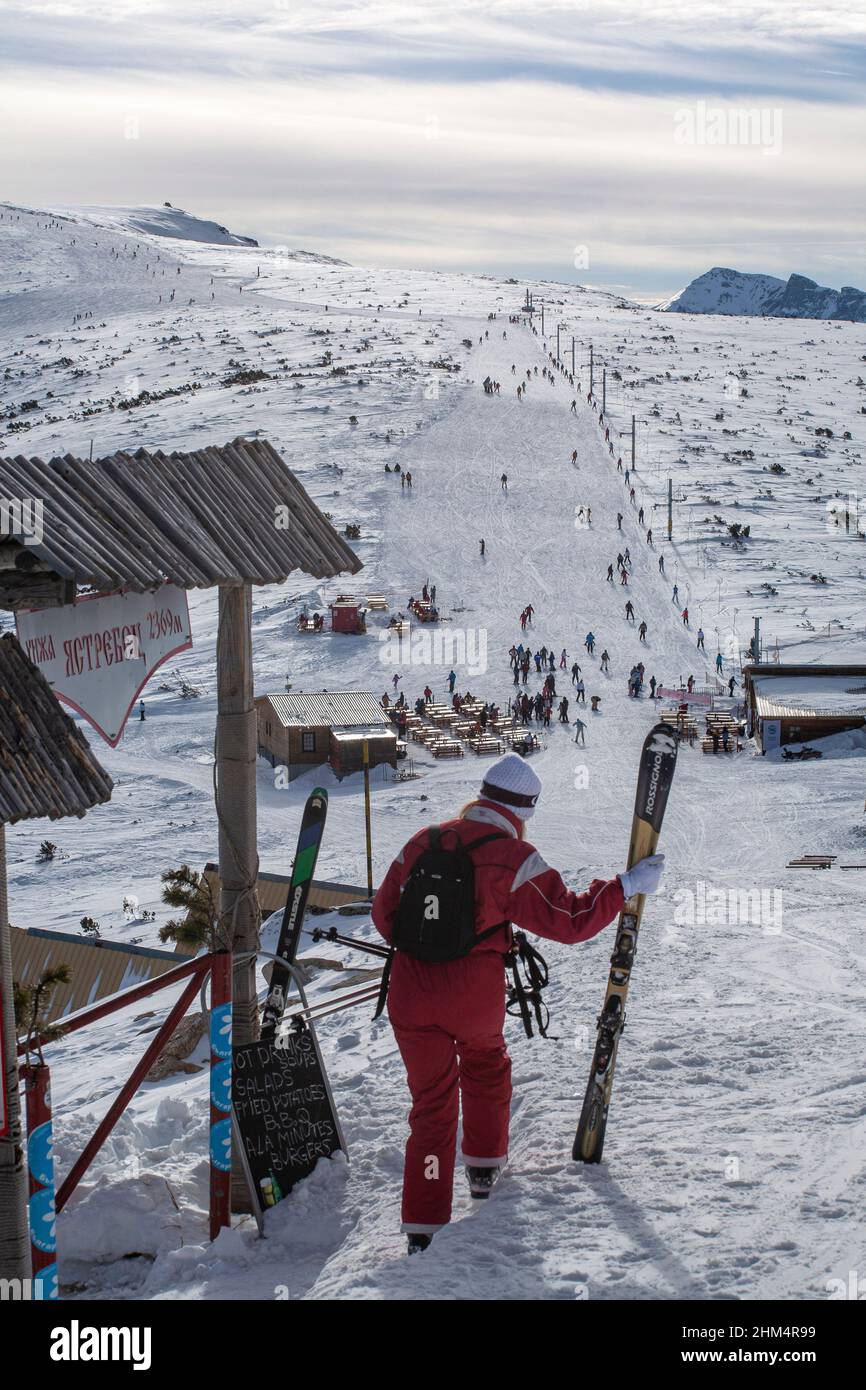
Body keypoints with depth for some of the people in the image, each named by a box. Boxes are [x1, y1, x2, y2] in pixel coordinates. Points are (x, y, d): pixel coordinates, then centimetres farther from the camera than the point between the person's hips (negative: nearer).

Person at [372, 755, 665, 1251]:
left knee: (432, 1100, 9)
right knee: (486, 1067, 30)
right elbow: (569, 920, -10)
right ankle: (484, 1167, 44)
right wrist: (629, 885, -1)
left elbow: (384, 914, 10)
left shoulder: (423, 841, 3)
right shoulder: (514, 858, -11)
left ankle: (423, 1227, 3)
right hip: (475, 997, -2)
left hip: (411, 992, 3)